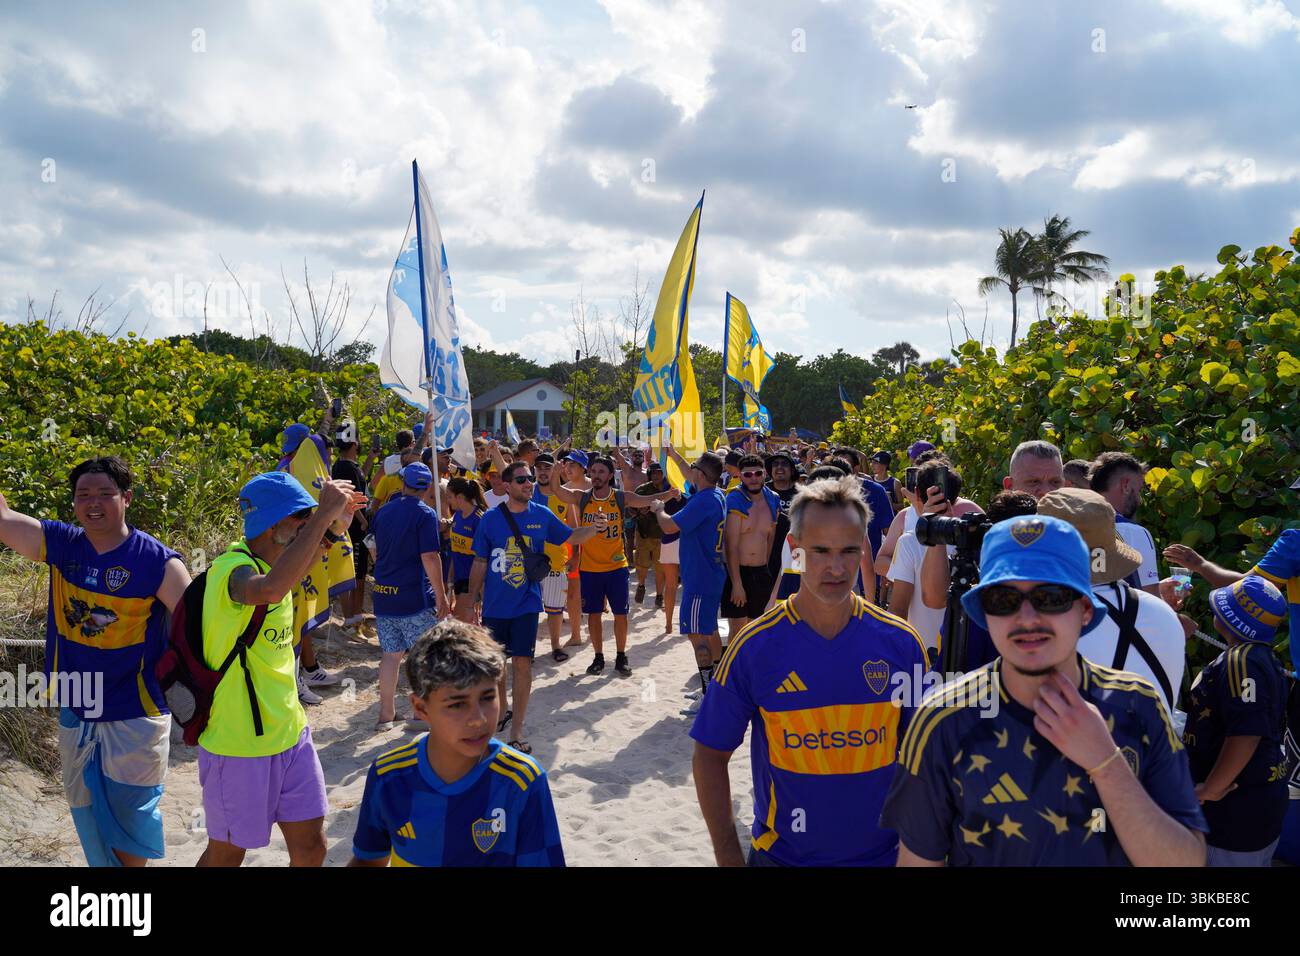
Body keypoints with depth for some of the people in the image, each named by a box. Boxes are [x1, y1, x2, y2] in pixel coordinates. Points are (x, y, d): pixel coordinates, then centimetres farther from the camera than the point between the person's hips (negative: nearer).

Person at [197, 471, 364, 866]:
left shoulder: (269, 561, 3)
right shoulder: (233, 568, -23)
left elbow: (294, 575, 29)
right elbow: (271, 589, -48)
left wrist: (334, 528, 14)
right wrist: (323, 516, -43)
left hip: (289, 733, 8)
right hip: (238, 745, -8)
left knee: (311, 846, 14)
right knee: (226, 854, 13)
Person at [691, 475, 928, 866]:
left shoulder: (900, 642, -9)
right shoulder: (753, 647, -14)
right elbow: (710, 756, -8)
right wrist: (728, 857, -10)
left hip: (883, 851, 2)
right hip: (783, 854, -1)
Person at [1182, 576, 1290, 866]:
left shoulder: (1239, 661, -21)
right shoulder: (1267, 658, 10)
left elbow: (1246, 733, -30)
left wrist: (1210, 789, -22)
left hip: (1236, 807, -10)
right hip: (1265, 797, 10)